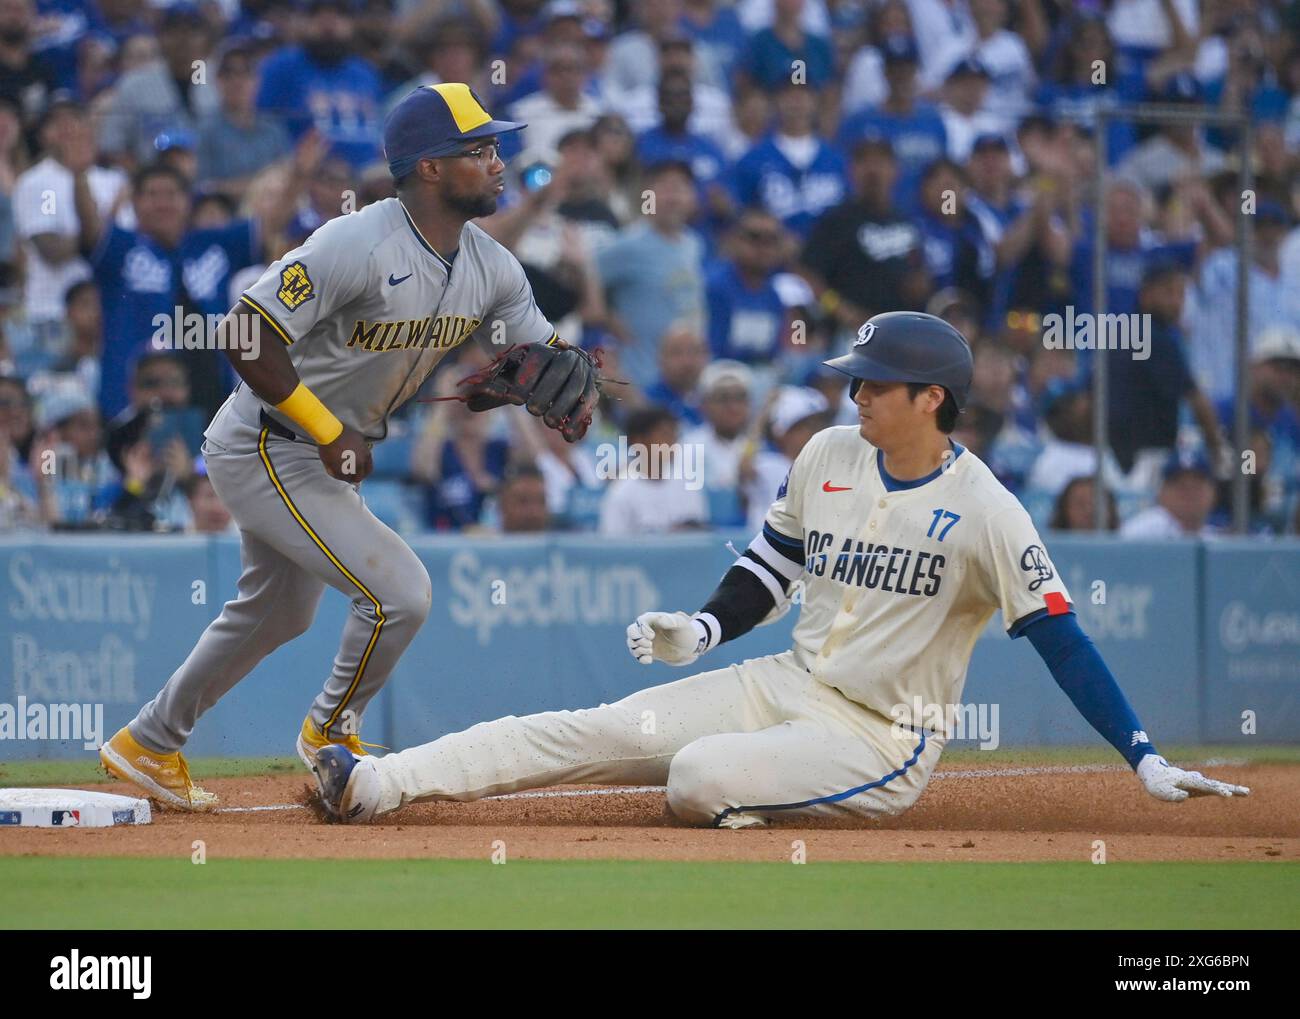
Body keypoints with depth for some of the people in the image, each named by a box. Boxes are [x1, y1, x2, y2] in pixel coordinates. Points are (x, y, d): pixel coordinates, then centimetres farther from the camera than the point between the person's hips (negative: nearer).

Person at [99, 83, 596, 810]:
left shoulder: (491, 267, -2)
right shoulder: (358, 246, -26)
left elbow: (542, 355, 6)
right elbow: (245, 336, -27)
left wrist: (558, 382, -20)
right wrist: (329, 431, -25)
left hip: (334, 455, 9)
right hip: (267, 449, -9)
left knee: (280, 613, 23)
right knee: (400, 590, -15)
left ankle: (150, 744, 38)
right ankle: (331, 735, 9)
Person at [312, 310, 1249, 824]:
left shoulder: (984, 511, -15)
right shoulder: (828, 457, 4)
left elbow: (1059, 638, -17)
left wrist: (1145, 758, -23)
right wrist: (701, 631, -1)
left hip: (881, 743, -6)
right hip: (787, 684, 6)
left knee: (699, 776, -31)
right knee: (593, 732, -10)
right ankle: (379, 784, -16)